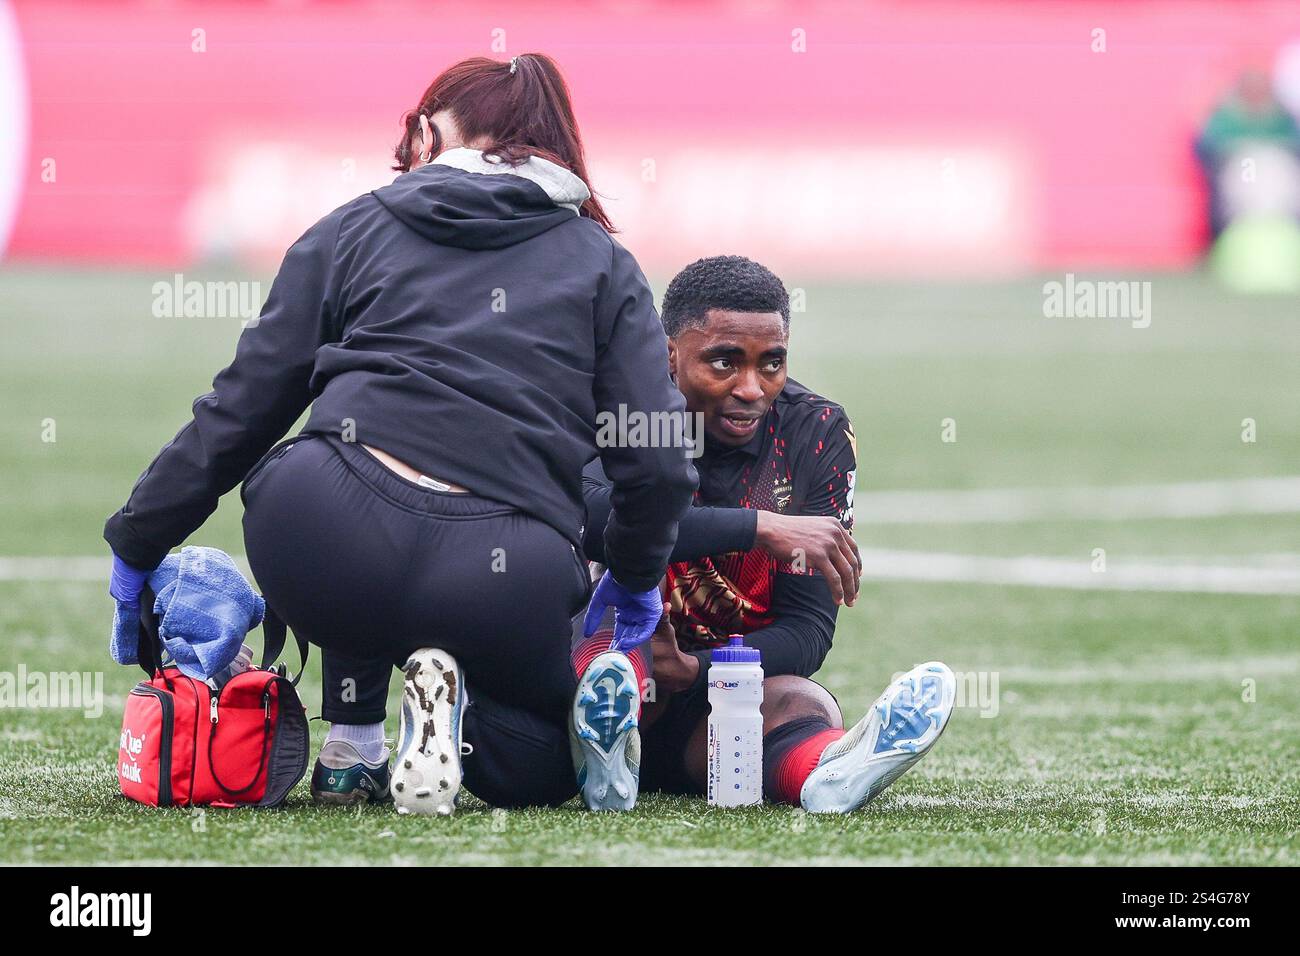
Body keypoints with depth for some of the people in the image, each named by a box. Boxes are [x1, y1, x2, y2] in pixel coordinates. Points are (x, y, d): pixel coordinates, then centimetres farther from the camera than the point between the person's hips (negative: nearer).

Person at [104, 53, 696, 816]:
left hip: (314, 546, 0)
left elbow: (240, 410, 19)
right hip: (506, 576, 0)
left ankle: (353, 748, 22)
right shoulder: (603, 265, 20)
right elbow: (657, 458, 10)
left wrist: (137, 545, 29)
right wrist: (635, 575, 29)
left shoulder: (359, 227, 20)